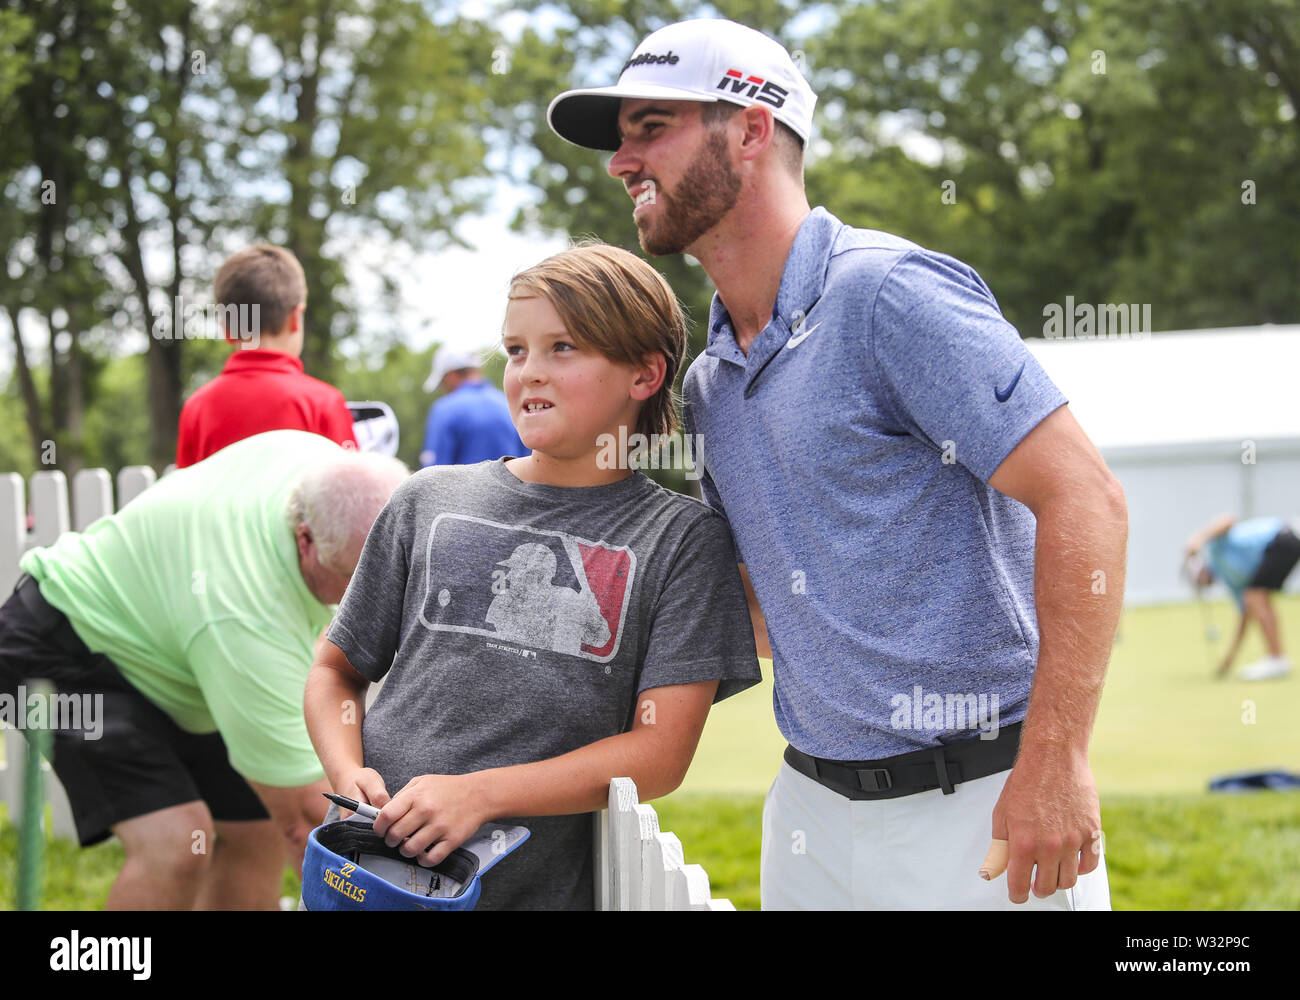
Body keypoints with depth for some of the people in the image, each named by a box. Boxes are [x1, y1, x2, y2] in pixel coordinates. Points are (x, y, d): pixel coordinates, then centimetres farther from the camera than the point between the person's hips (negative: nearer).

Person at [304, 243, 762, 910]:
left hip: (547, 887, -2)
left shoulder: (683, 538, -1)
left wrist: (482, 792, -17)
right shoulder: (430, 501, 7)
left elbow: (661, 754, -8)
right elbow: (336, 668, 15)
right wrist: (349, 773, -6)